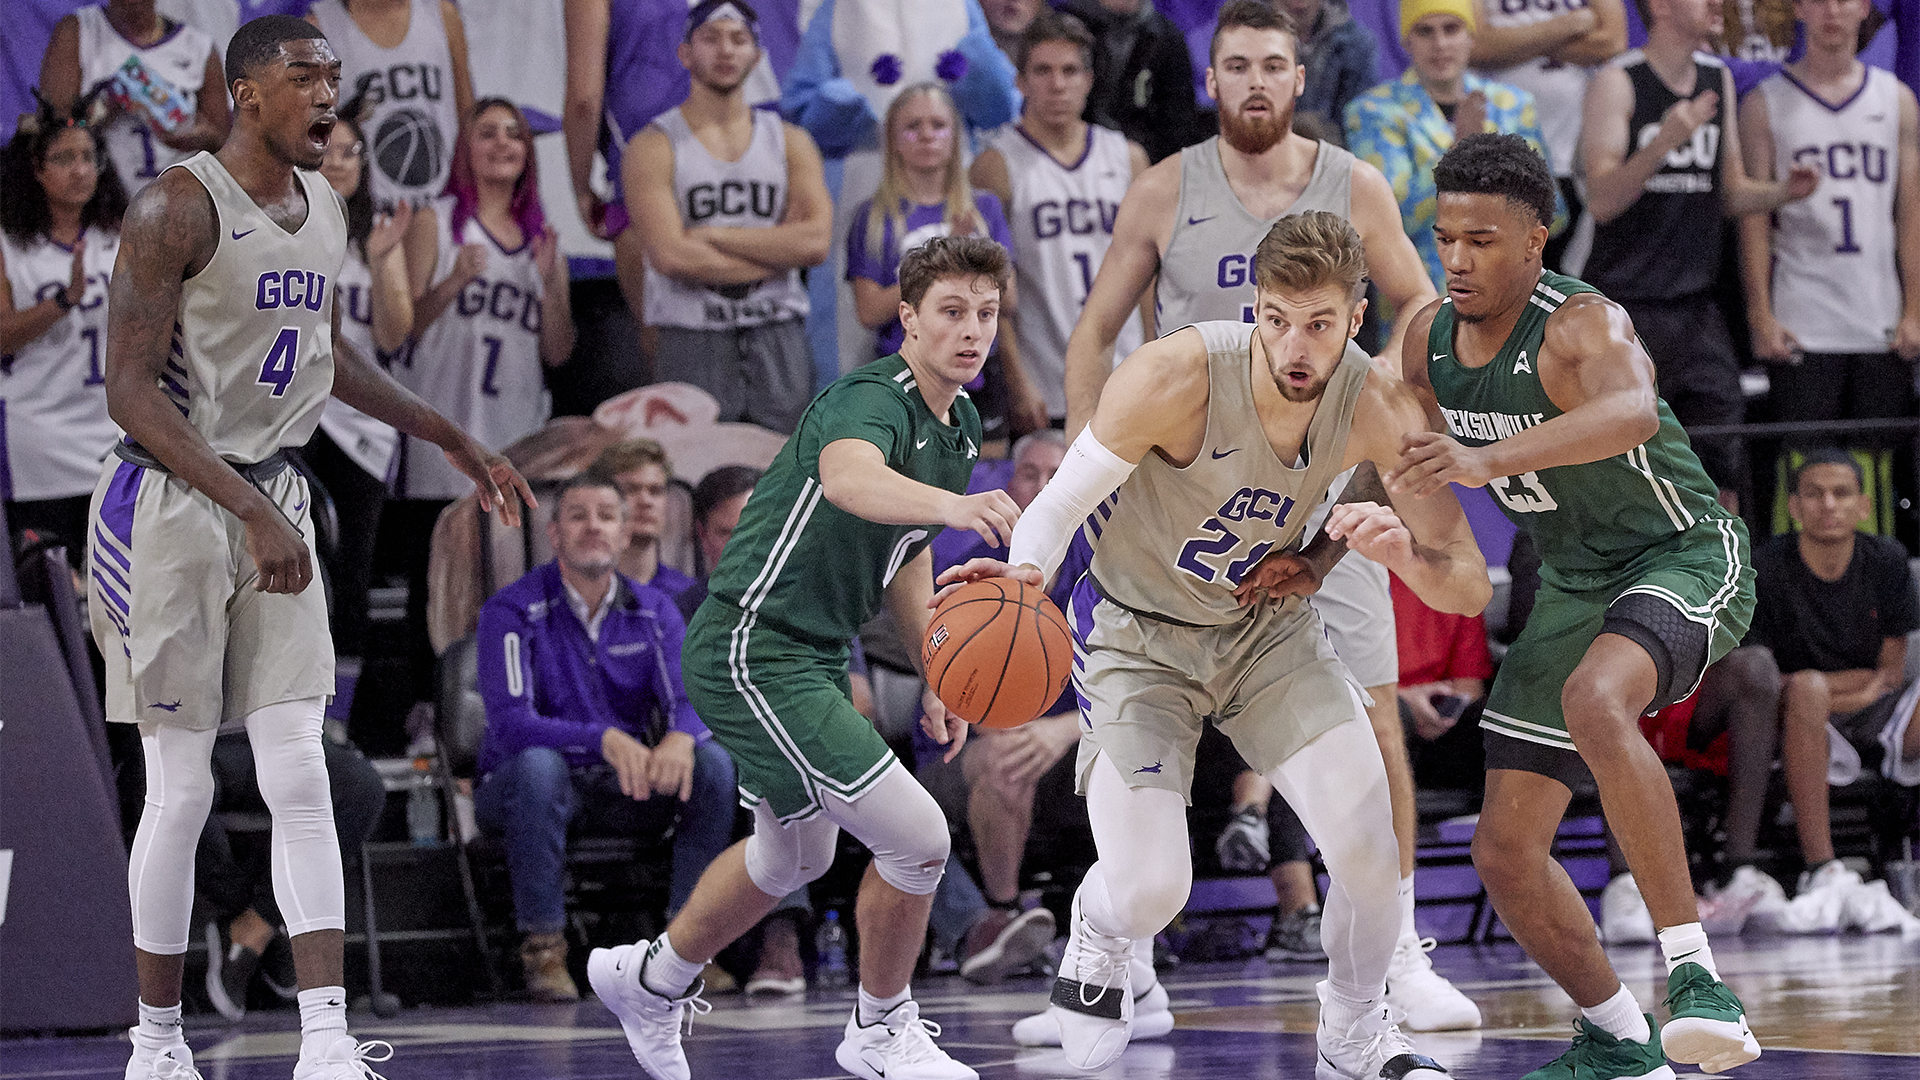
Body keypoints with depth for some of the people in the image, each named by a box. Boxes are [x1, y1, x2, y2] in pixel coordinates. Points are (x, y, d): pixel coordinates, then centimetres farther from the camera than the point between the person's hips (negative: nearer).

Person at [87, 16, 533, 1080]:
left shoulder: (324, 208, 9)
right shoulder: (177, 209, -16)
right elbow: (131, 390, -21)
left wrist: (456, 442, 25)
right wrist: (250, 512, -27)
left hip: (275, 503, 7)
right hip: (169, 505, -7)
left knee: (300, 778, -3)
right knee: (182, 790, -2)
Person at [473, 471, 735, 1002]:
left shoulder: (655, 610, 4)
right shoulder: (513, 612, -9)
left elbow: (692, 697, -9)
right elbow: (509, 723, -23)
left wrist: (681, 736, -36)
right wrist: (604, 738, -39)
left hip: (626, 794, 4)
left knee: (713, 761, -23)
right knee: (539, 765, -38)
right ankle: (543, 947, -30)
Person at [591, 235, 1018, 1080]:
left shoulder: (959, 426, 8)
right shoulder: (870, 399, -22)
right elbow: (850, 479, -48)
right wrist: (951, 504, -66)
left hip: (814, 657, 11)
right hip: (752, 653, -11)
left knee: (797, 853, 29)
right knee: (917, 837, -13)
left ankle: (652, 979, 50)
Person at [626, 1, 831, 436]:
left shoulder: (790, 142, 12)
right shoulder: (654, 147, 2)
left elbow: (815, 242, -2)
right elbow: (670, 256, -12)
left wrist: (713, 236, -8)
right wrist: (777, 252, -5)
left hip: (778, 340, 3)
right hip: (693, 344, -3)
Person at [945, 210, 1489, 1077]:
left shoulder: (1380, 412, -21)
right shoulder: (1175, 378, -32)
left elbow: (1470, 587, -18)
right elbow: (1063, 500, -19)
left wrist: (1405, 552, -41)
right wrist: (1025, 569, -42)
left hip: (1269, 624, 3)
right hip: (1138, 636, -3)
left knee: (1367, 842, -15)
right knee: (1149, 891, -17)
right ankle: (1098, 937, 23)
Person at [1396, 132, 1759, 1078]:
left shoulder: (1582, 324, -26)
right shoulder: (1431, 337, -3)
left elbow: (1633, 412, -51)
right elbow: (1391, 467, 16)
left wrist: (1488, 457, -64)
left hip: (1683, 554, -8)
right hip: (1574, 584, 8)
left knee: (1593, 701, -41)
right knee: (1504, 851, 4)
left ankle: (1694, 977, -39)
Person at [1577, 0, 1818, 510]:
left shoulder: (1718, 80, 13)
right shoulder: (1618, 82, -7)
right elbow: (1601, 200, -14)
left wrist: (1781, 191, -1)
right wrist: (1663, 142, -28)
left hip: (1696, 306, 6)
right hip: (1626, 307, -6)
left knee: (1724, 468, 1)